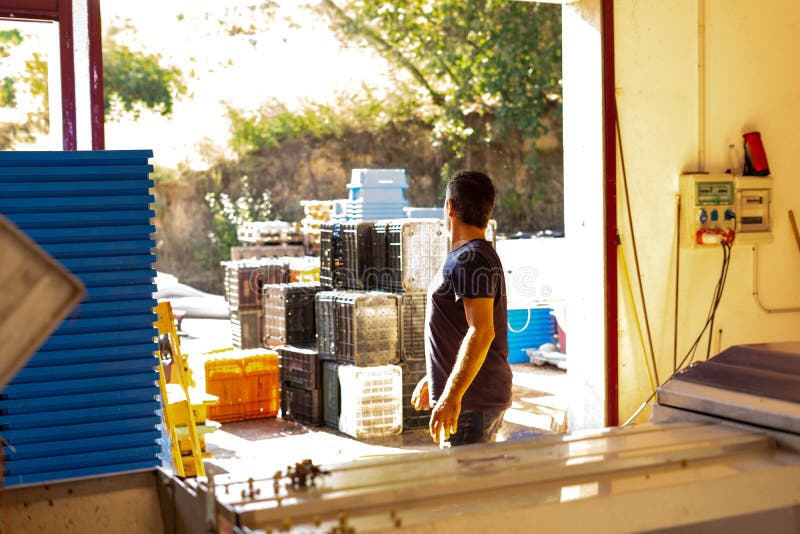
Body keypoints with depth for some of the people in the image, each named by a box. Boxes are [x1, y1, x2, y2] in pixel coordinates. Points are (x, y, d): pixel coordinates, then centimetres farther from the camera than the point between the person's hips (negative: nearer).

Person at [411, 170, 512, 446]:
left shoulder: (470, 260, -16)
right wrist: (432, 378, 29)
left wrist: (451, 396, -27)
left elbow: (481, 332, -25)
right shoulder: (467, 257, 18)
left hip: (472, 400, -11)